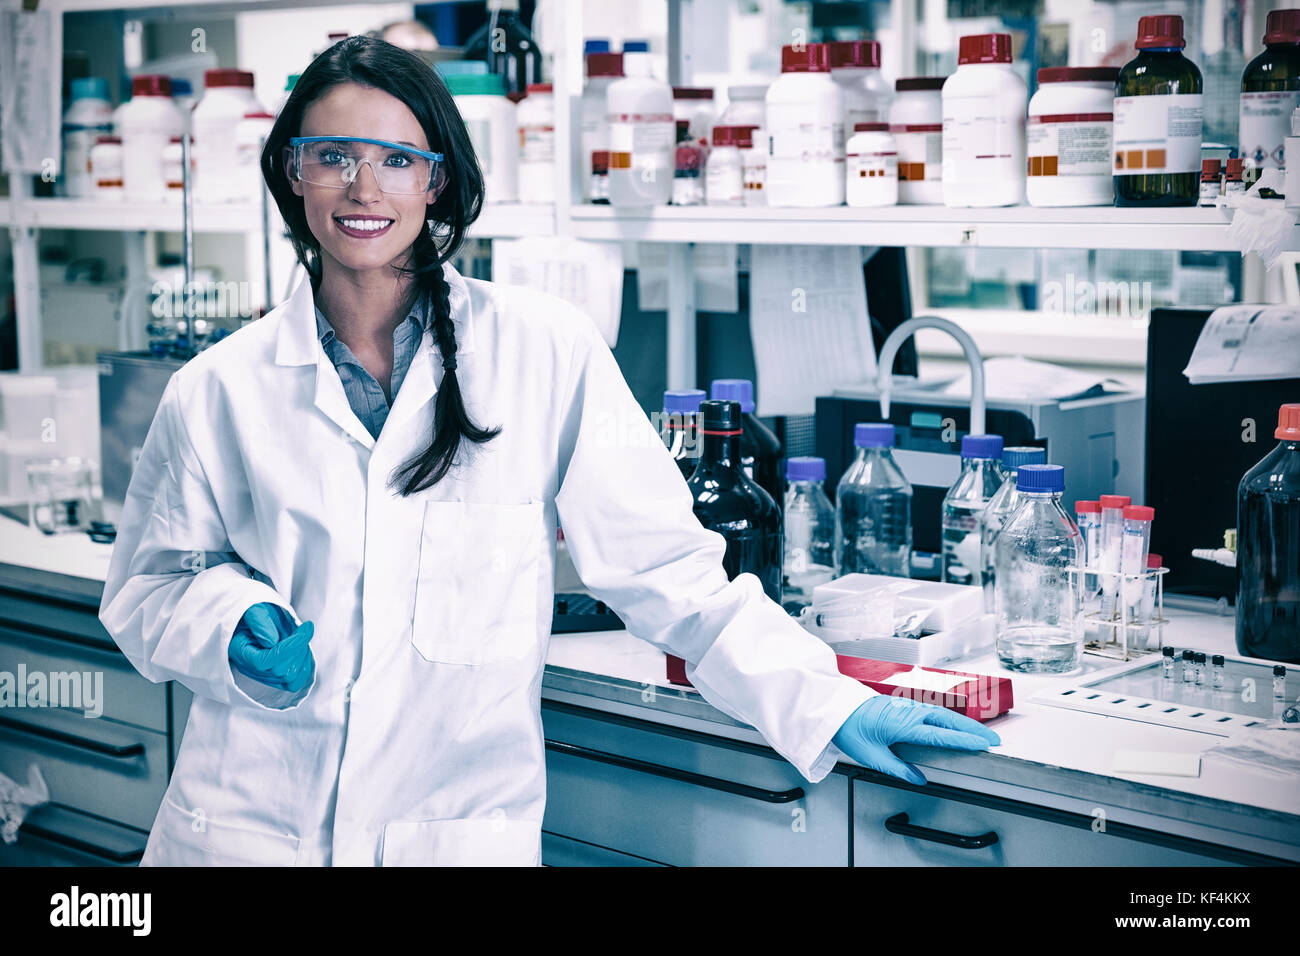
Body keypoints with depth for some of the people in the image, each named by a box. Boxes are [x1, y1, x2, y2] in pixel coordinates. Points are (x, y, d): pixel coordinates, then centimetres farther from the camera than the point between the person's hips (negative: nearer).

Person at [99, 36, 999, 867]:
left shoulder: (545, 352, -5)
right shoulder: (222, 389, 0)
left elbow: (663, 565, -3)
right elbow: (148, 590, 10)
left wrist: (826, 704, -9)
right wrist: (233, 626, -11)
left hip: (463, 828, -1)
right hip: (251, 826, 1)